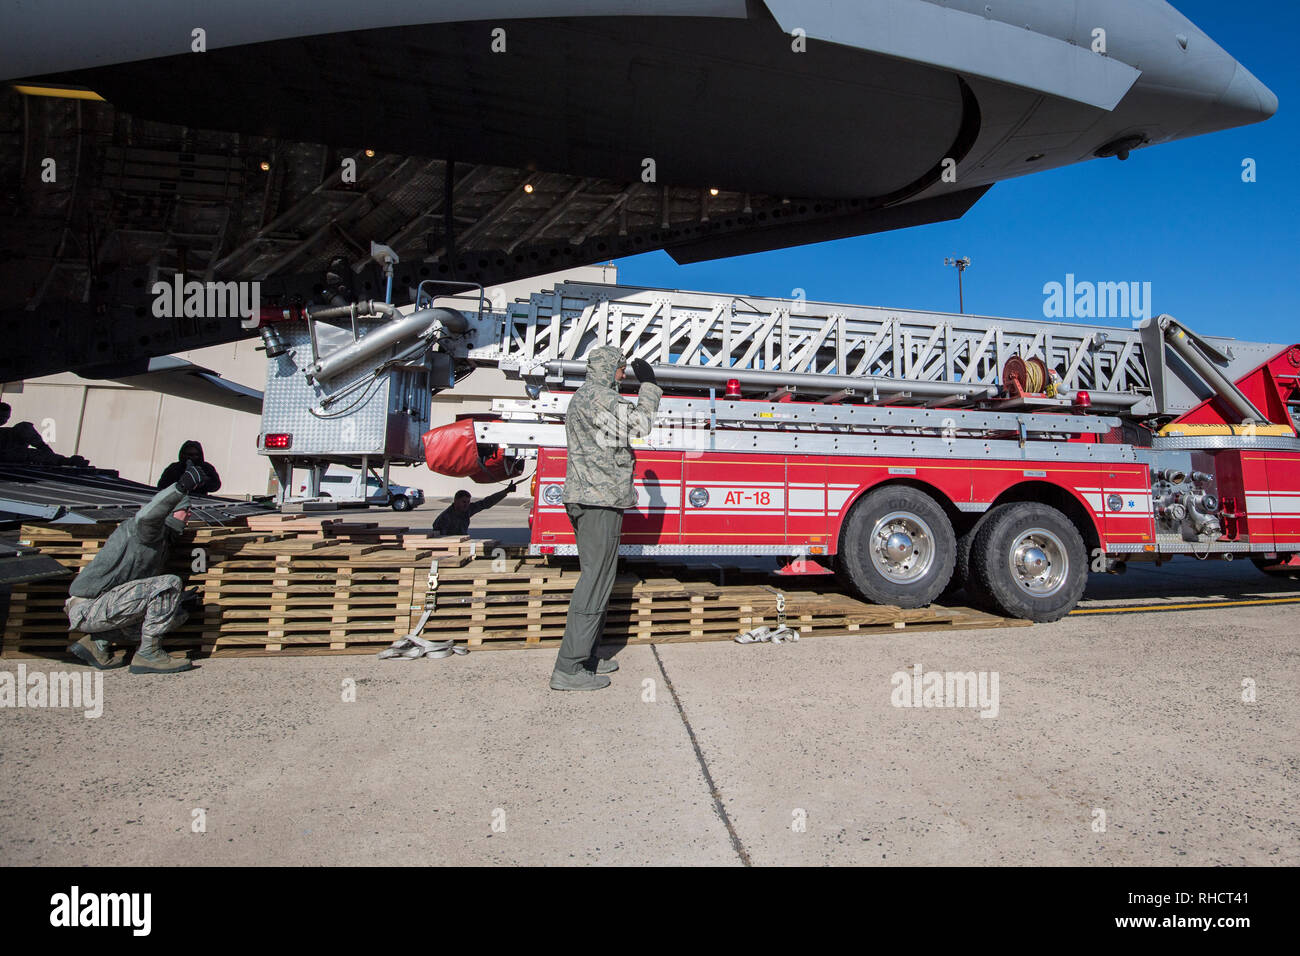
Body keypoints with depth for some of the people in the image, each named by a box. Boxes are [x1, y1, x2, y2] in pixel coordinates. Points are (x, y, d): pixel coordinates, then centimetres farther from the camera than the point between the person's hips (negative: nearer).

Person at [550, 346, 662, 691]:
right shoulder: (598, 395, -11)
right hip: (600, 498, -11)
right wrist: (648, 384, -2)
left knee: (595, 577, 16)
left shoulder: (581, 397, 22)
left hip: (586, 498, 11)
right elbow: (638, 425, -13)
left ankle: (584, 656, 22)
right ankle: (569, 669, -9)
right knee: (595, 581, -10)